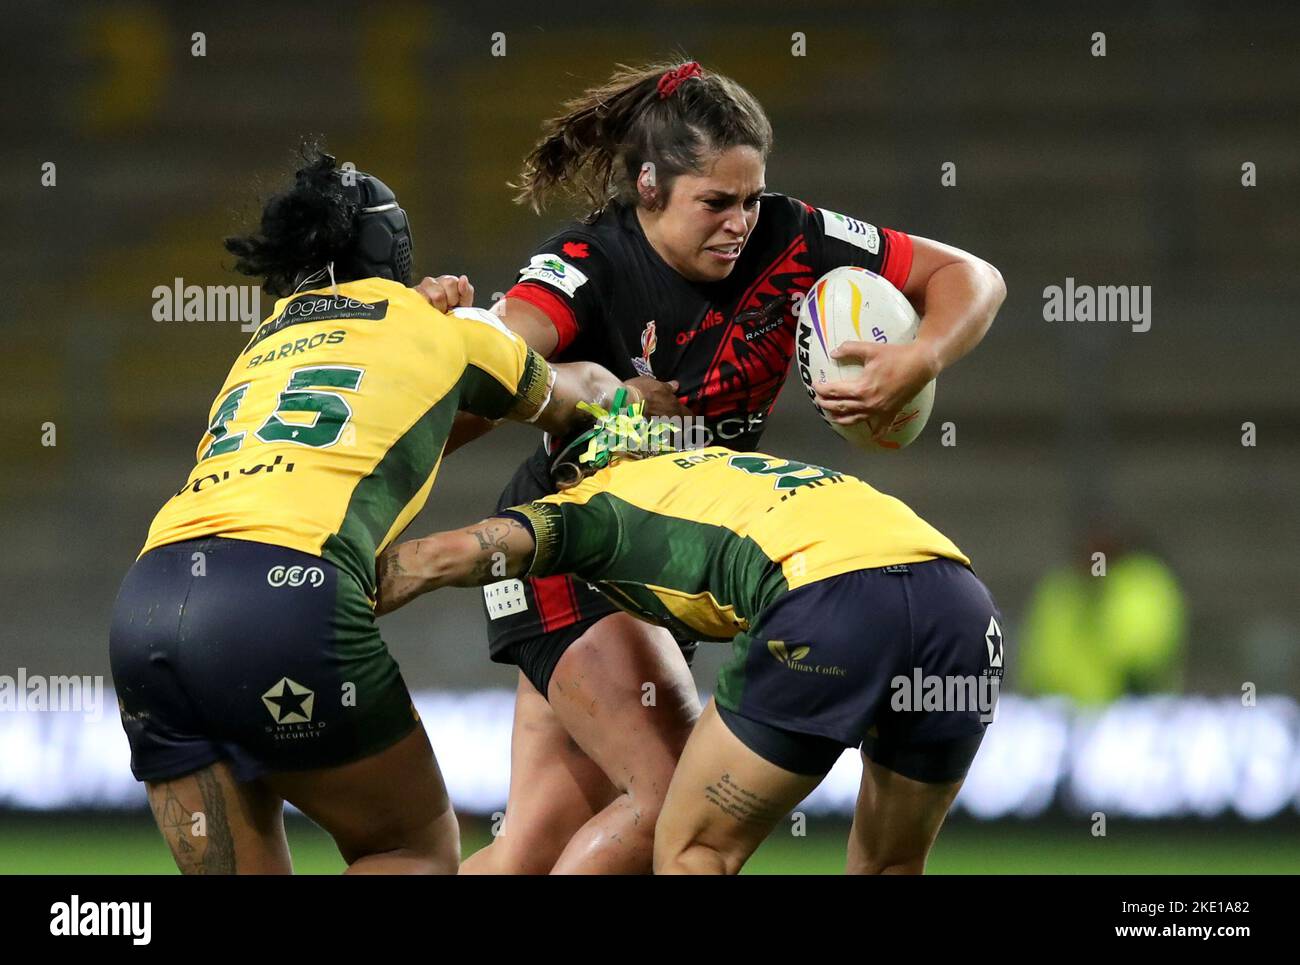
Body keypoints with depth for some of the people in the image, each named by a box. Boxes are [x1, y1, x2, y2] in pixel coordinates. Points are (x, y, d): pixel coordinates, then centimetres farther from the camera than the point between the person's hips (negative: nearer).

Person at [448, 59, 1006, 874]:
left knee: (538, 848, 3)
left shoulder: (785, 241, -10)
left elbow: (971, 279, -7)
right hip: (565, 555, -5)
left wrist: (916, 363, -26)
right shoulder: (588, 266, -23)